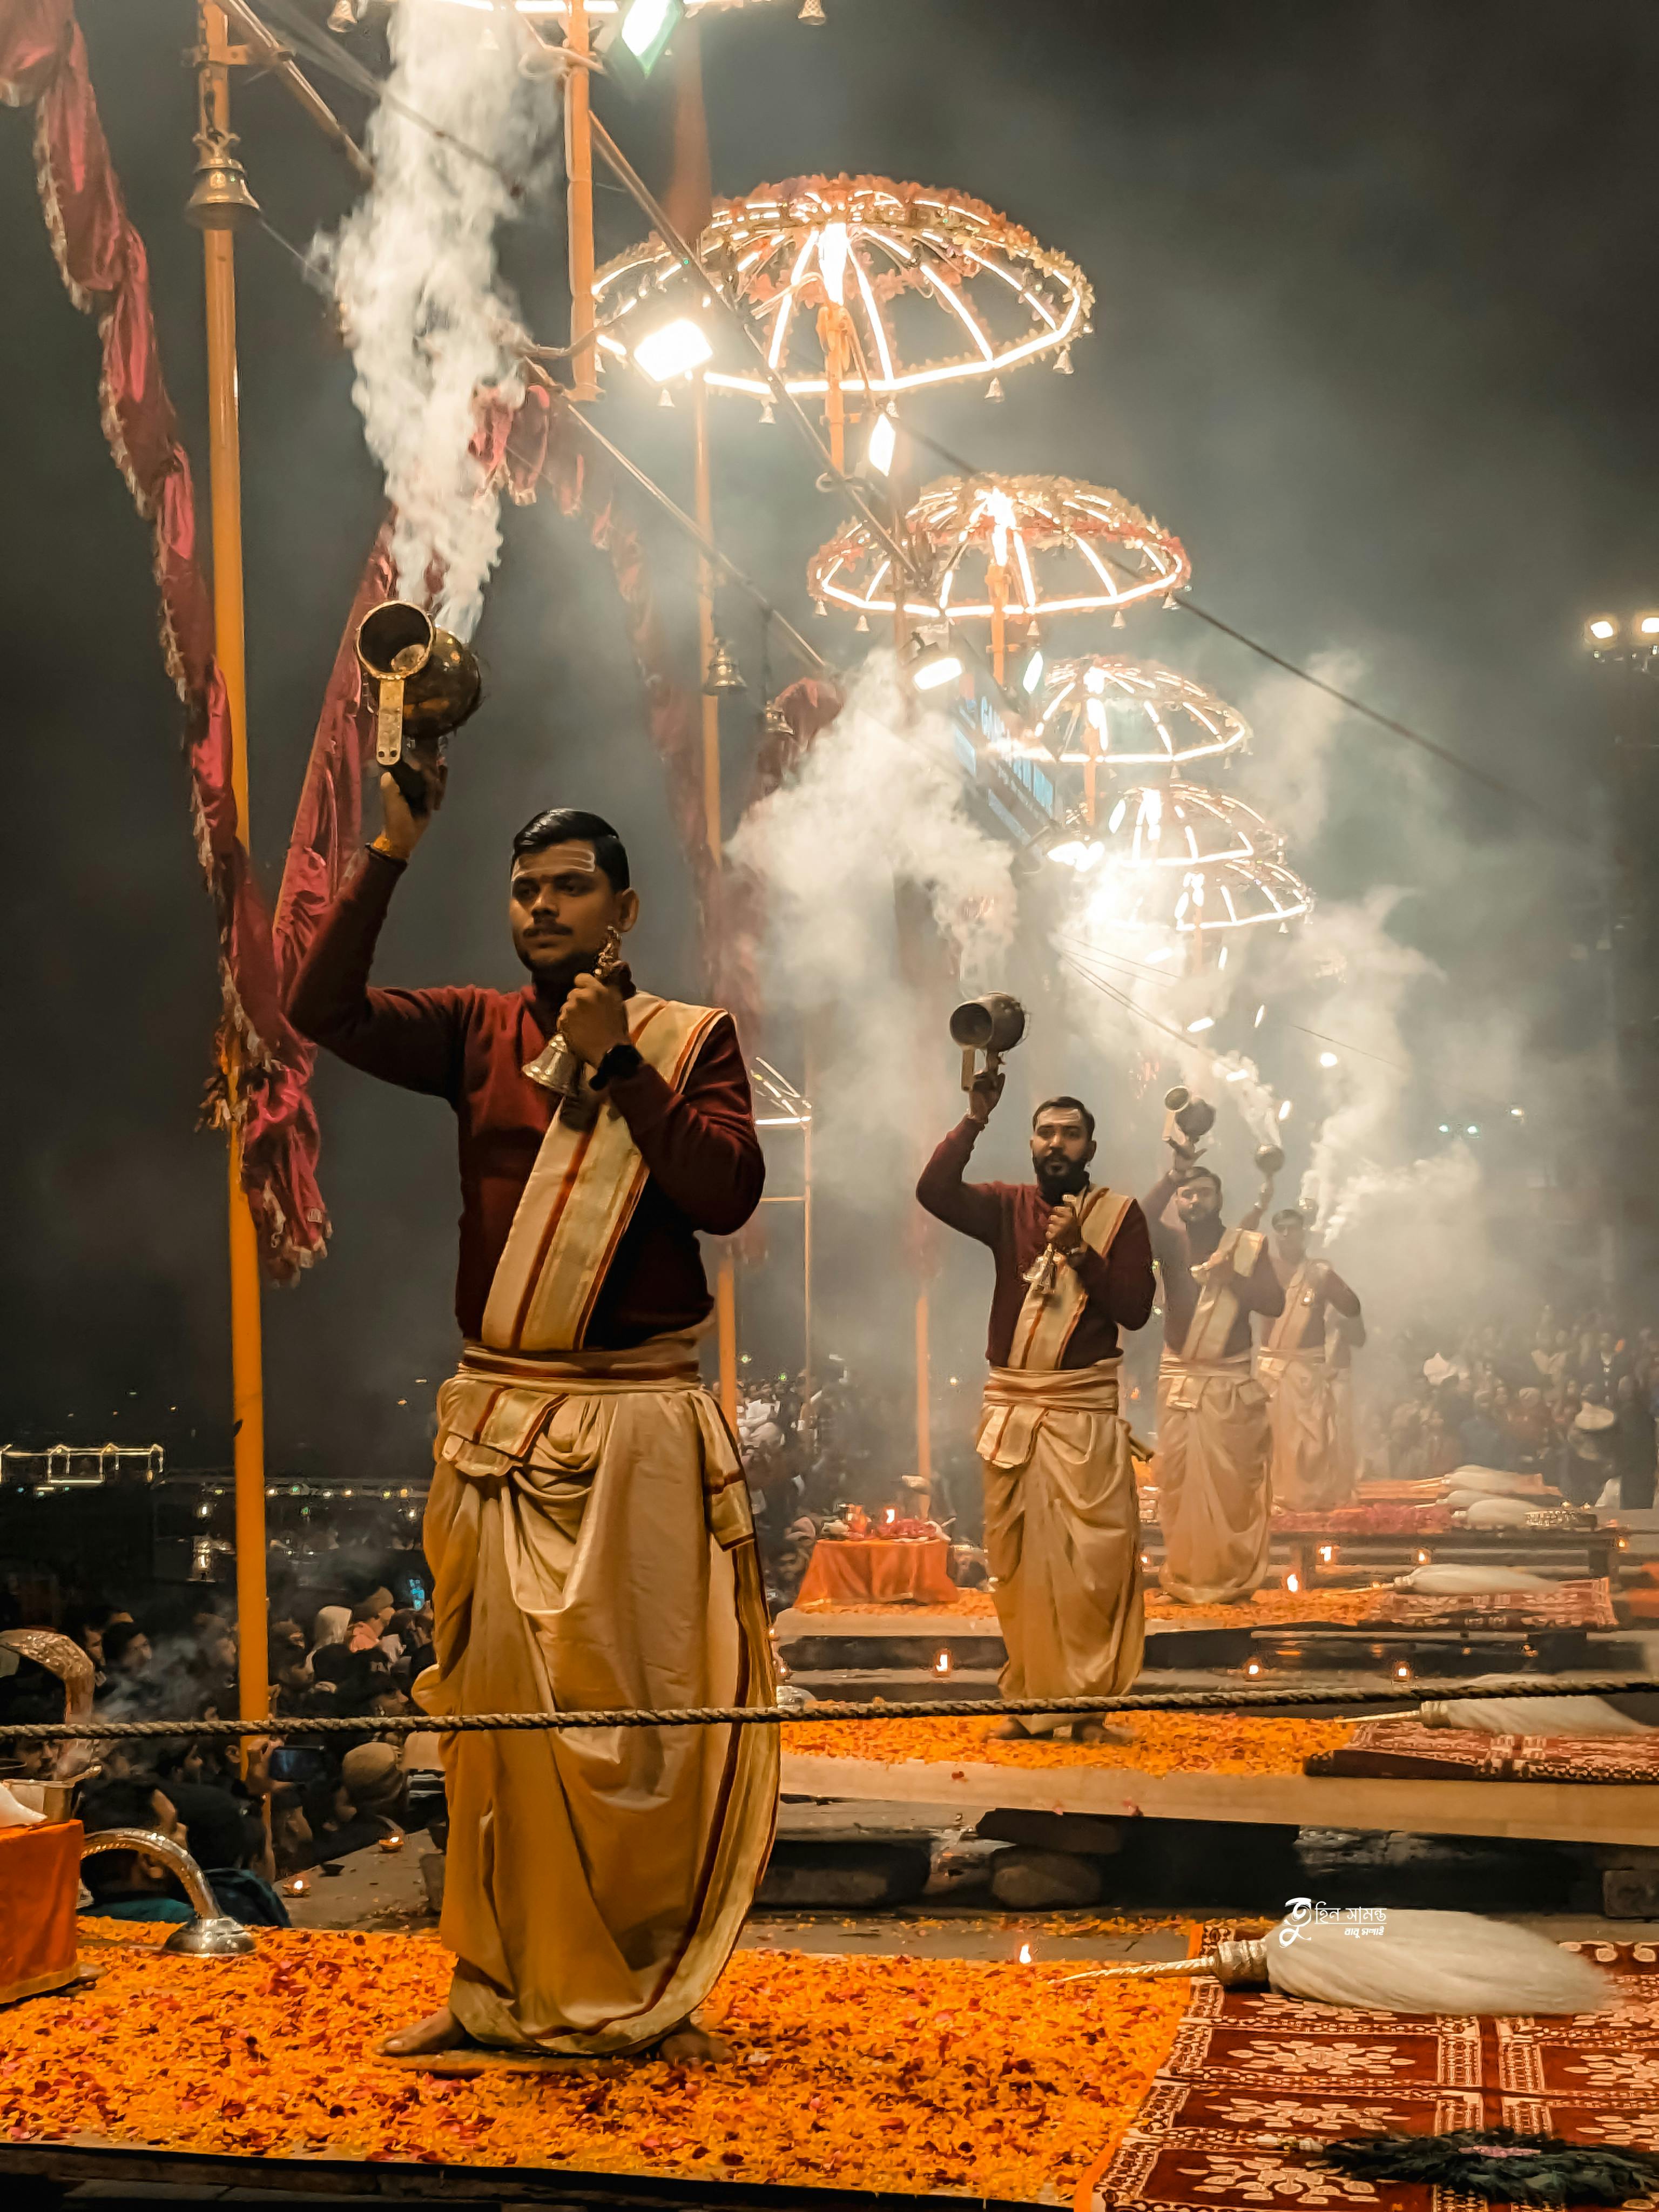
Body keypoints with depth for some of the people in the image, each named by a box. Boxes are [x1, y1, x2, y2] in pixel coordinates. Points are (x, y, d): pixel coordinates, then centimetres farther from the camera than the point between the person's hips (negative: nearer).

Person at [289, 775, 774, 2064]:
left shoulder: (692, 1040, 4)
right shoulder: (478, 1033, 9)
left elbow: (728, 1190, -11)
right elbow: (324, 1007, -5)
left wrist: (617, 1061, -12)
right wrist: (395, 848, -10)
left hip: (638, 1425, -3)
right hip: (499, 1420, 3)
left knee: (645, 1713, -2)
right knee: (495, 1707, 7)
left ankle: (650, 1994, 9)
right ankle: (501, 1988, 18)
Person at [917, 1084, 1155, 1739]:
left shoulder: (1118, 1214, 3)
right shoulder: (1008, 1207, 8)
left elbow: (1135, 1309, -4)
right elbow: (934, 1191, -9)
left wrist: (1081, 1253, -15)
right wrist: (975, 1119, -17)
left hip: (1084, 1408, -3)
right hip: (1010, 1405, 3)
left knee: (1095, 1559, -9)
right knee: (1017, 1561, 6)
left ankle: (1088, 1702, -3)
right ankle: (1030, 1701, 14)